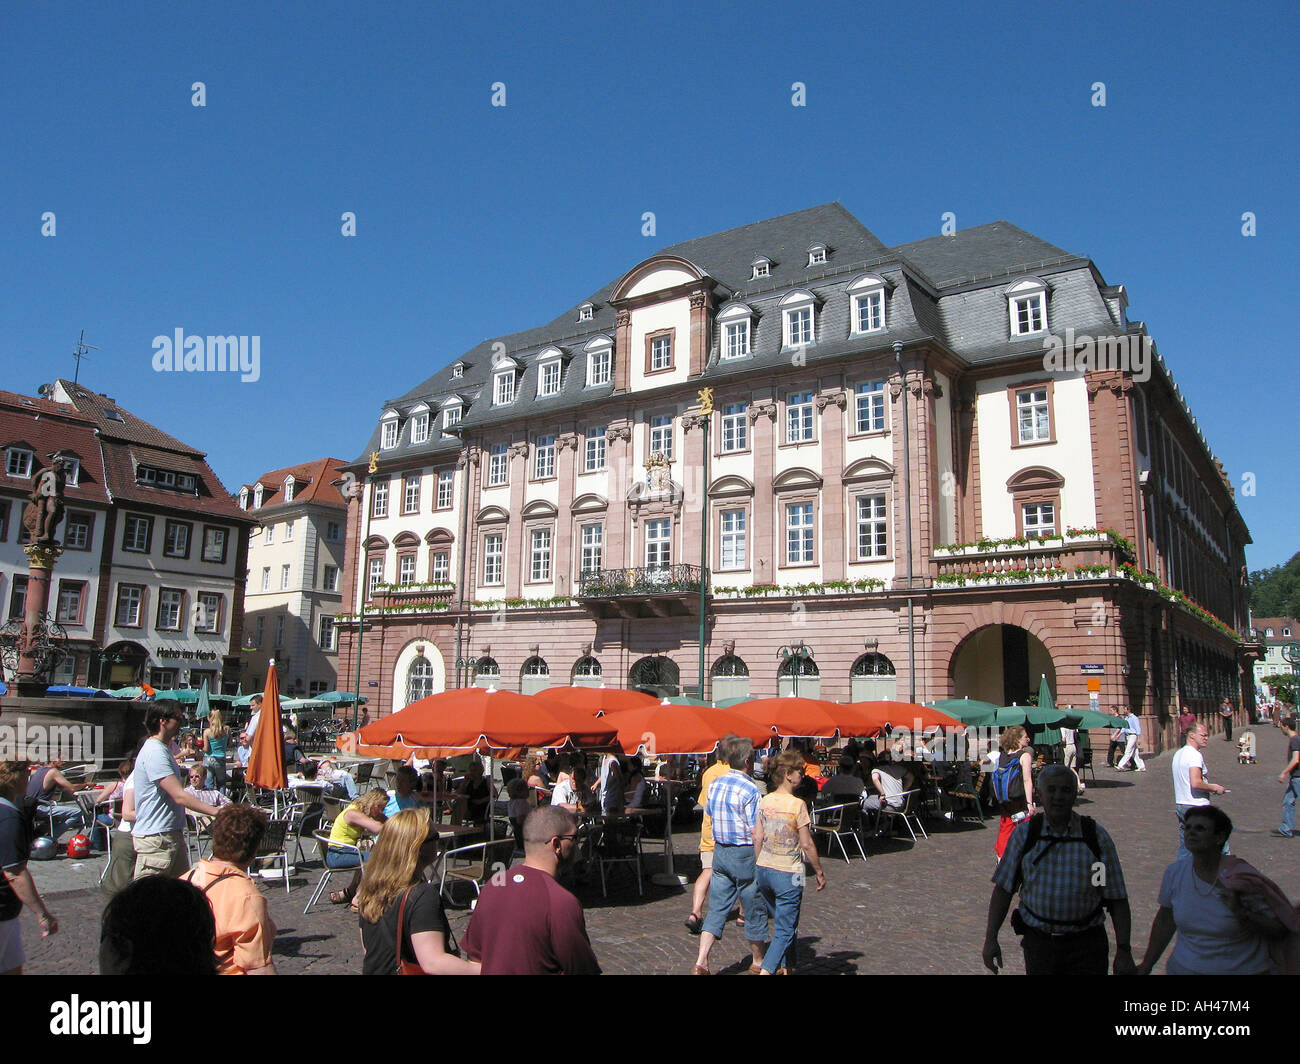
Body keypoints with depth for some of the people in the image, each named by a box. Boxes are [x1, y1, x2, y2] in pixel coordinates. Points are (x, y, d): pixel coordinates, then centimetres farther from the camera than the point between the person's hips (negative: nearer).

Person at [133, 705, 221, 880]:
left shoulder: (164, 749, 15)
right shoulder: (155, 753, -19)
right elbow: (180, 796, -26)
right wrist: (216, 812, -29)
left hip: (173, 833, 10)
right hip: (155, 837, -10)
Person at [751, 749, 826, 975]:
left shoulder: (764, 801, 2)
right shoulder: (798, 805, -15)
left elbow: (758, 838, 6)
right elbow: (807, 844, -12)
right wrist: (820, 872, 0)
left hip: (763, 870, 6)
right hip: (788, 874, -6)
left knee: (783, 923, 24)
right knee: (785, 930, 3)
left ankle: (785, 967, 34)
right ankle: (766, 970, -10)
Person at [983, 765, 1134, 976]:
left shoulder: (1096, 836, -2)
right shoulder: (1024, 834, -1)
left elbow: (1117, 898, -1)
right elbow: (1003, 888, 0)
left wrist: (1123, 950, -7)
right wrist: (990, 938, -5)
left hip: (1086, 944, -1)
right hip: (1038, 941, 1)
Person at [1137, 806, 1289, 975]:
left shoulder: (1242, 878, -19)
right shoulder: (1174, 873, -8)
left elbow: (1280, 931, -13)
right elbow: (1165, 920, 5)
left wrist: (1242, 913, -29)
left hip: (1242, 969, -2)